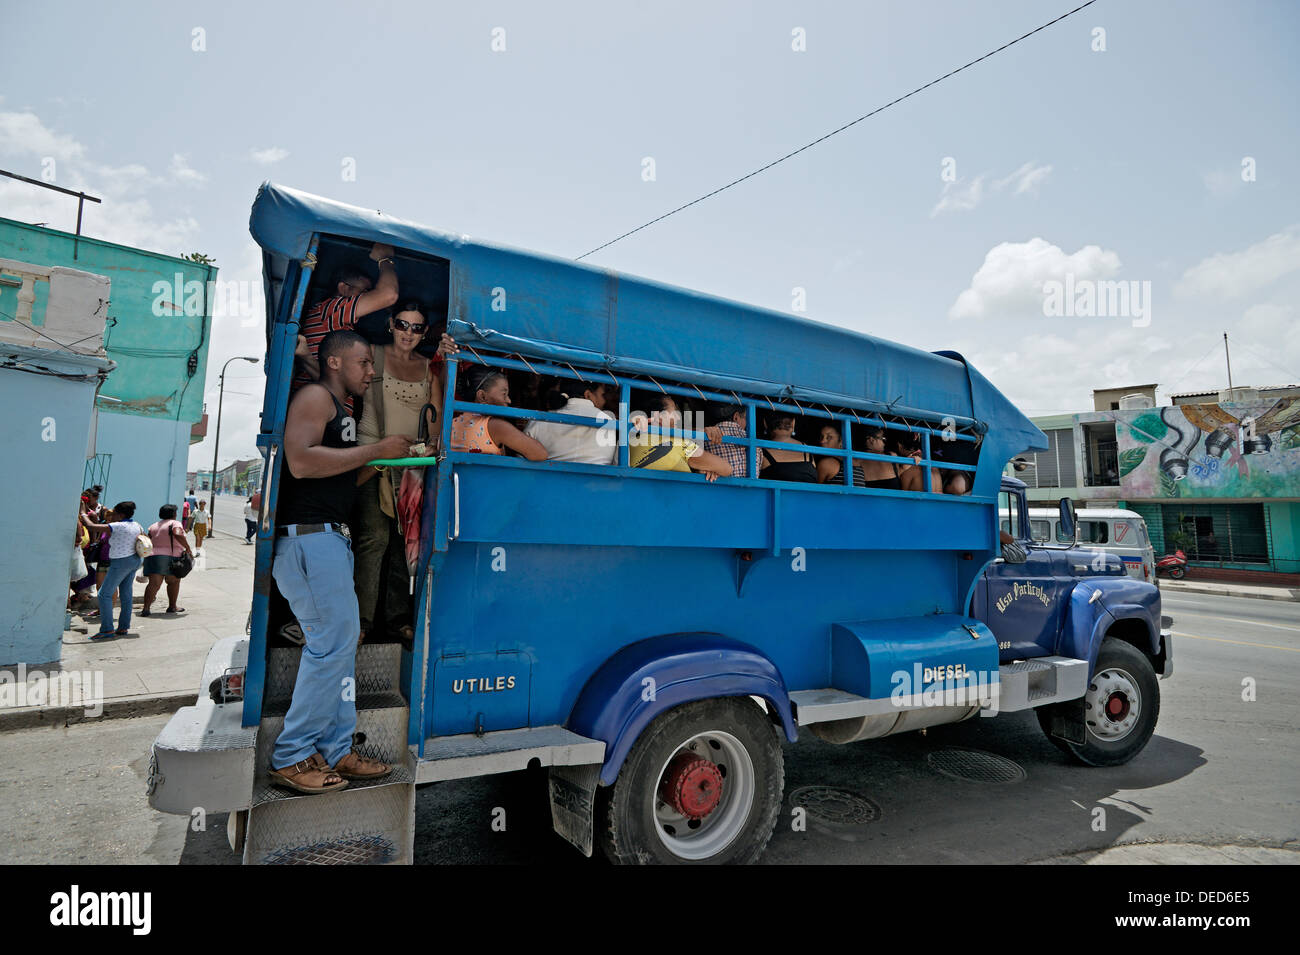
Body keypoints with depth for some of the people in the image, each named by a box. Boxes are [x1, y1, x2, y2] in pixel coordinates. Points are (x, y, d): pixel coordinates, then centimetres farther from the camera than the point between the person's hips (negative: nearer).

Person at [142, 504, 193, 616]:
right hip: (172, 557, -4)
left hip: (153, 556, 5)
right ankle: (172, 606, 19)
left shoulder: (153, 526, 17)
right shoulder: (175, 523, -3)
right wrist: (188, 549, -17)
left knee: (154, 583, -2)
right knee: (173, 582, 11)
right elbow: (178, 535, -21)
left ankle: (146, 608, -14)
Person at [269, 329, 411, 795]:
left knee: (342, 640, 9)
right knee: (334, 641, -9)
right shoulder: (315, 396, -5)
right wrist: (376, 450, -15)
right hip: (307, 534, -10)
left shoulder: (339, 410, 25)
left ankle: (336, 751, 16)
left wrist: (390, 460, 16)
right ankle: (290, 756, 2)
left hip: (329, 537, 10)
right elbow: (301, 461, -20)